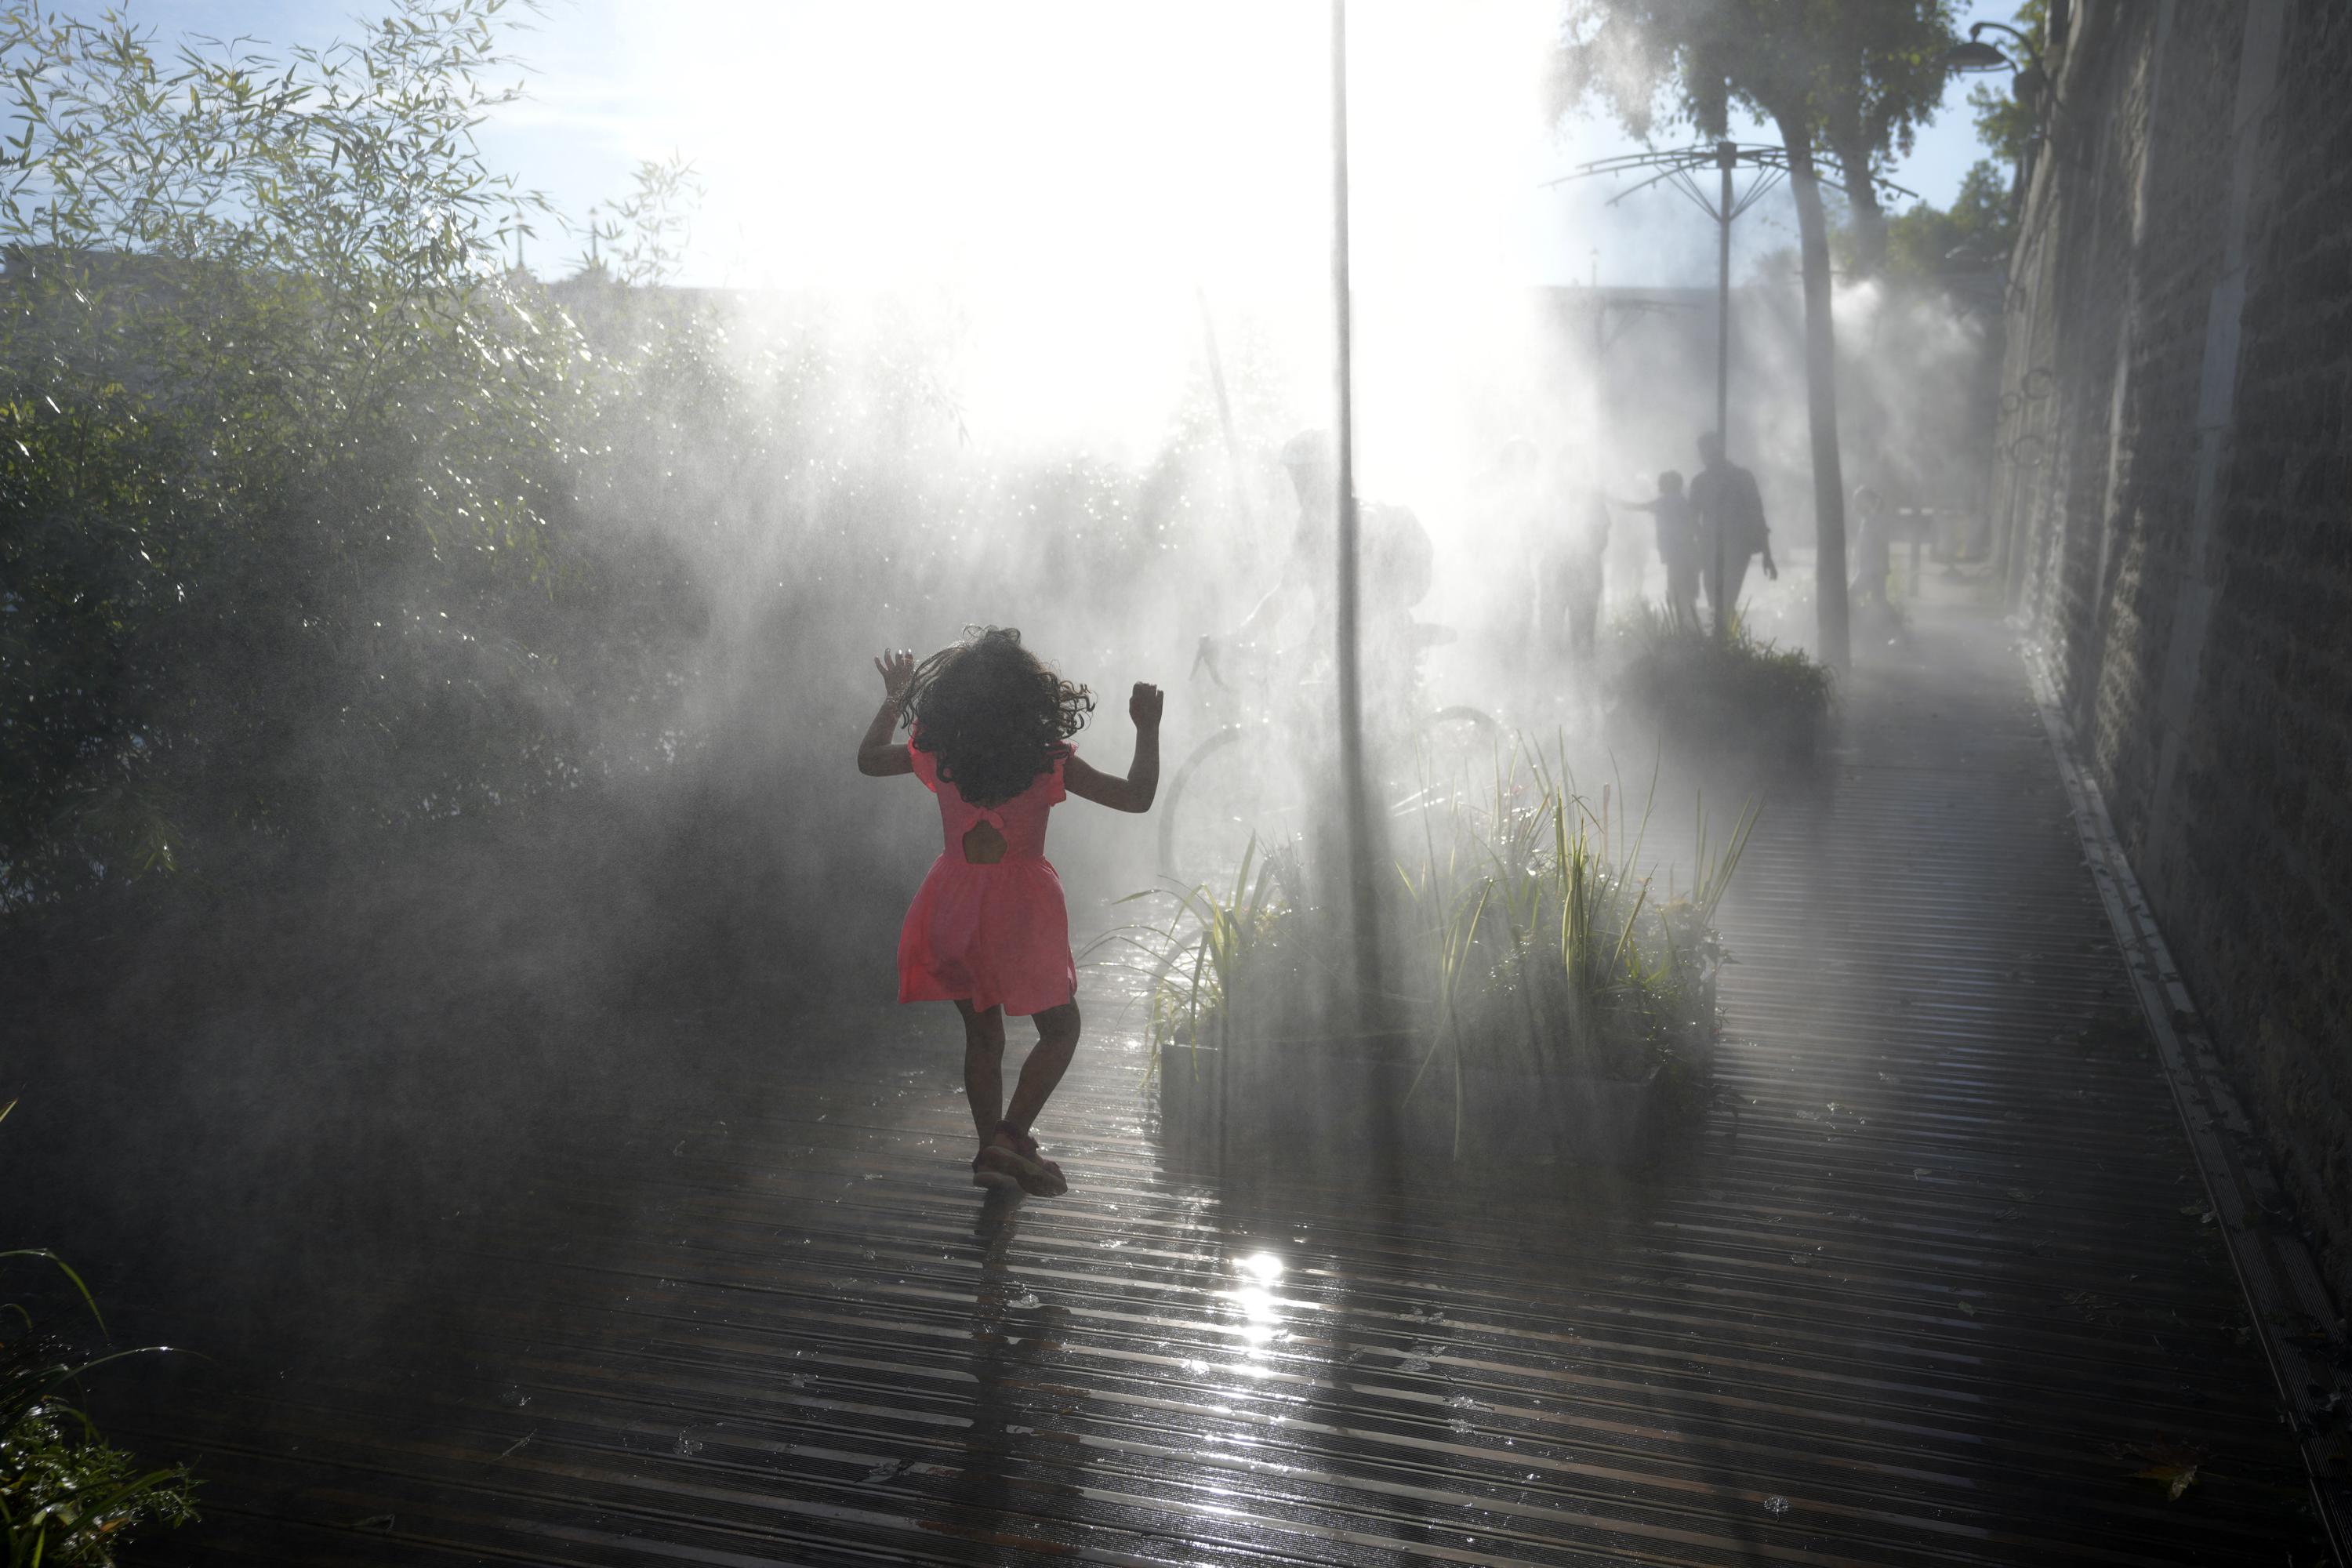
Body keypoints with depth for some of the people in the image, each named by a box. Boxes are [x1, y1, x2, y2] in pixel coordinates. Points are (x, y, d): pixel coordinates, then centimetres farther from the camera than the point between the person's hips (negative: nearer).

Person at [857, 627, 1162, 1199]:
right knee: (1060, 1027, 11)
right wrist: (1148, 729, 0)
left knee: (982, 1032, 17)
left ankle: (991, 1152, 20)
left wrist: (893, 699, 24)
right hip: (1020, 906, -4)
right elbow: (1136, 797, -10)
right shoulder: (1049, 760, -15)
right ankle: (1011, 1135, -3)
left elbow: (867, 759, 14)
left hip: (955, 905, 4)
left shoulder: (937, 754, -5)